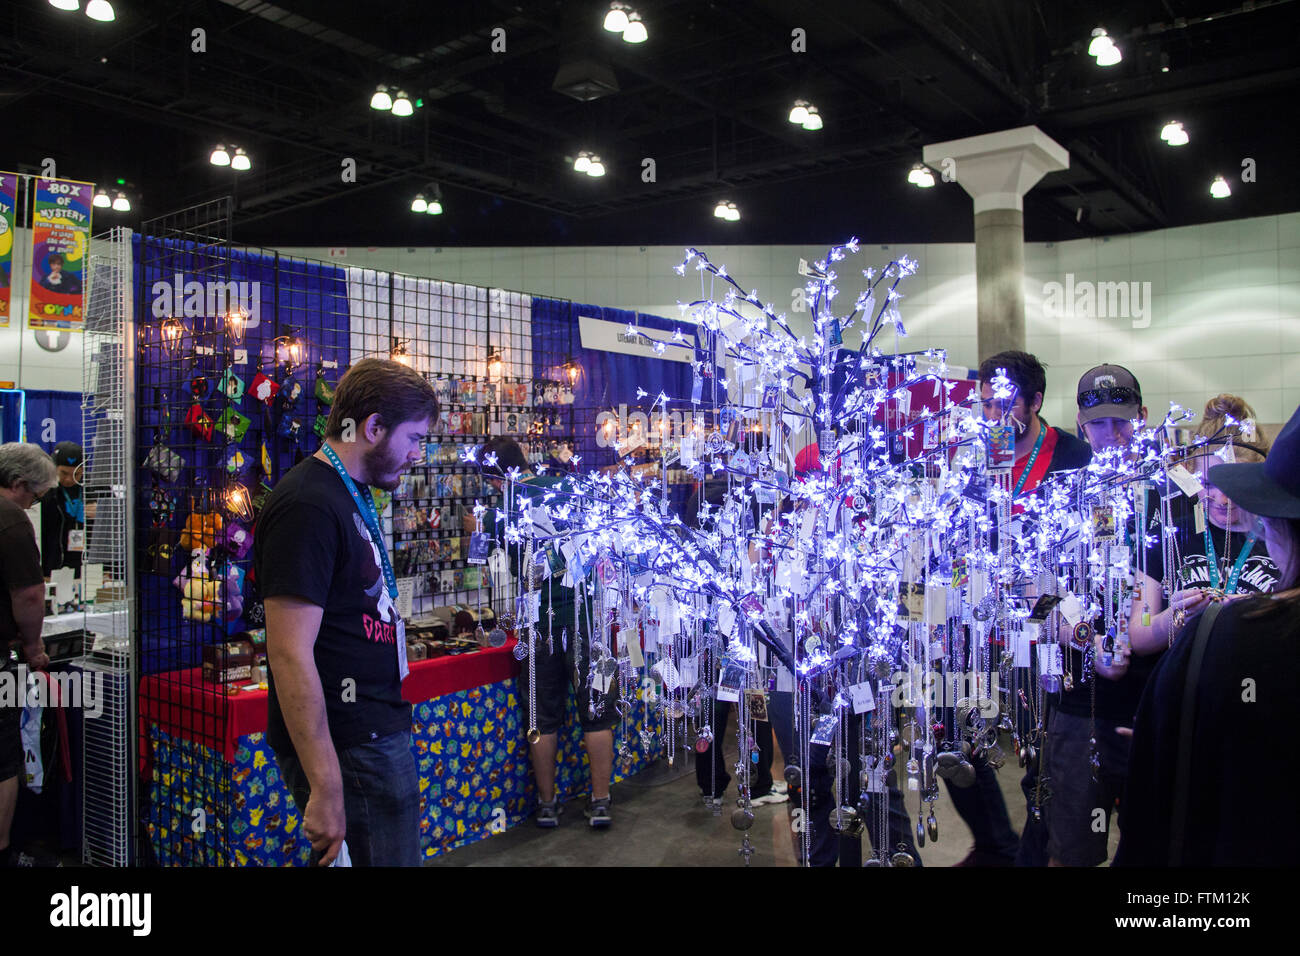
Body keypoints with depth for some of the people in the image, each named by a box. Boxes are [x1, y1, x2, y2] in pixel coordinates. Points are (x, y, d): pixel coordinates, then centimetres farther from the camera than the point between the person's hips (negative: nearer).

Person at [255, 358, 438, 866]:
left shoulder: (351, 497, 14)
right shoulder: (309, 506, -18)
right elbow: (290, 654, -24)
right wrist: (326, 786, -24)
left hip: (377, 736, 10)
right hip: (346, 750, -10)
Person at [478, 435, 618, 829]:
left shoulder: (497, 515, -7)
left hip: (541, 623, -1)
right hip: (586, 616, 1)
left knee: (544, 719, 12)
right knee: (596, 713, 10)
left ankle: (547, 804, 22)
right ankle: (600, 802, 15)